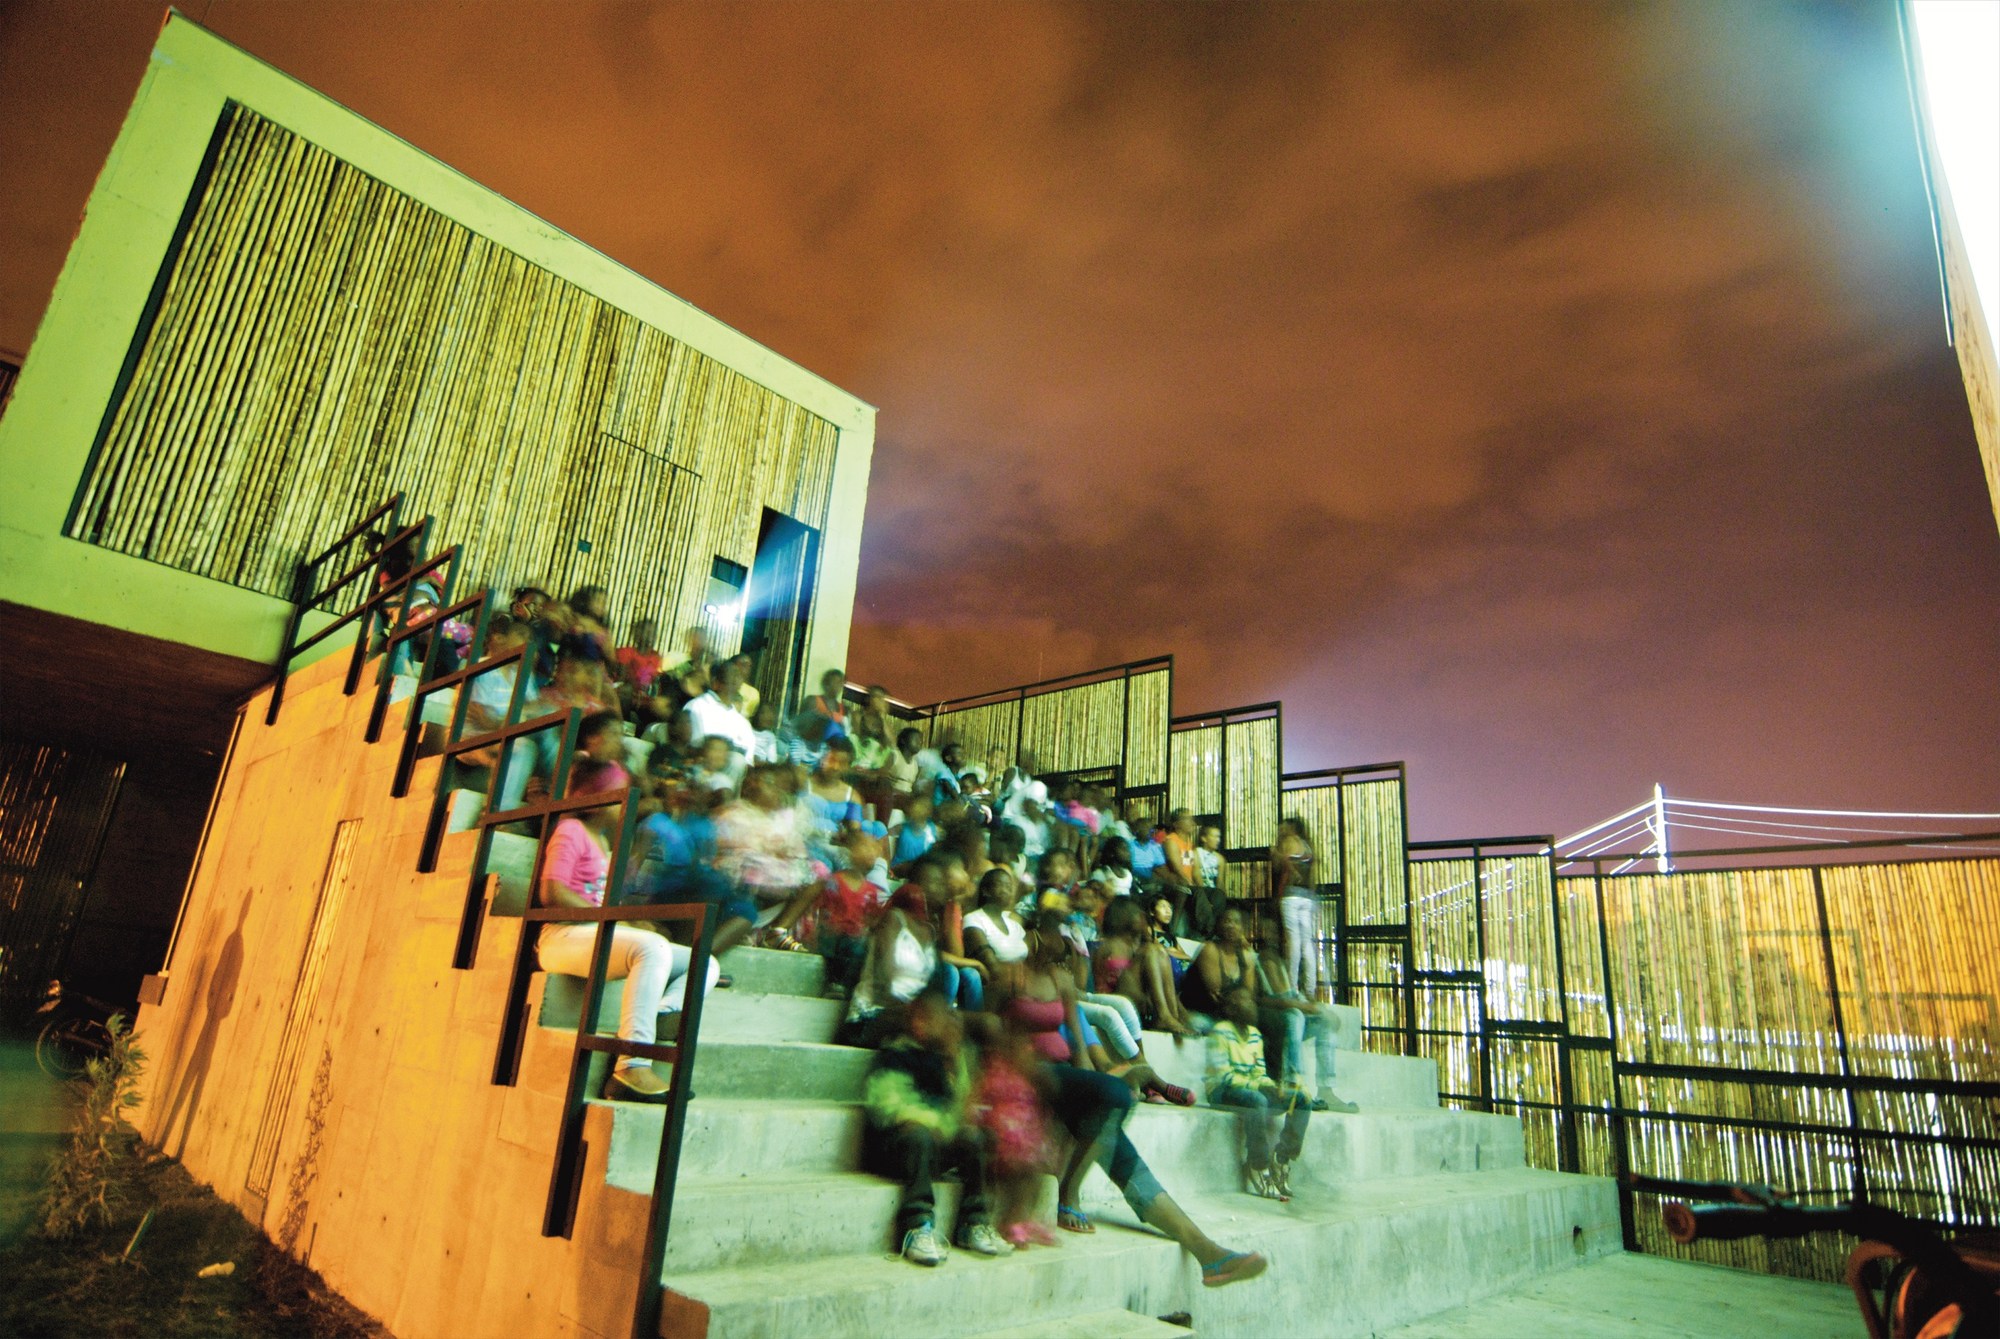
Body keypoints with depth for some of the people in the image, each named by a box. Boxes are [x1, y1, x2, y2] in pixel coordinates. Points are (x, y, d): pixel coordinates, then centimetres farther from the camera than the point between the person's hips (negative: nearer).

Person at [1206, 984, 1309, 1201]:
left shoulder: (1255, 1035, 14)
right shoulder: (1220, 1032, -10)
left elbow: (1259, 1074, 11)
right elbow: (1222, 1075, -17)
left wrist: (1273, 1087, -10)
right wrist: (1256, 1085, -25)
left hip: (1253, 1090, 8)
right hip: (1222, 1092, -8)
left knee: (1302, 1100, -7)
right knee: (1258, 1101, -38)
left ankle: (1282, 1158, -6)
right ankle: (1259, 1168, -24)